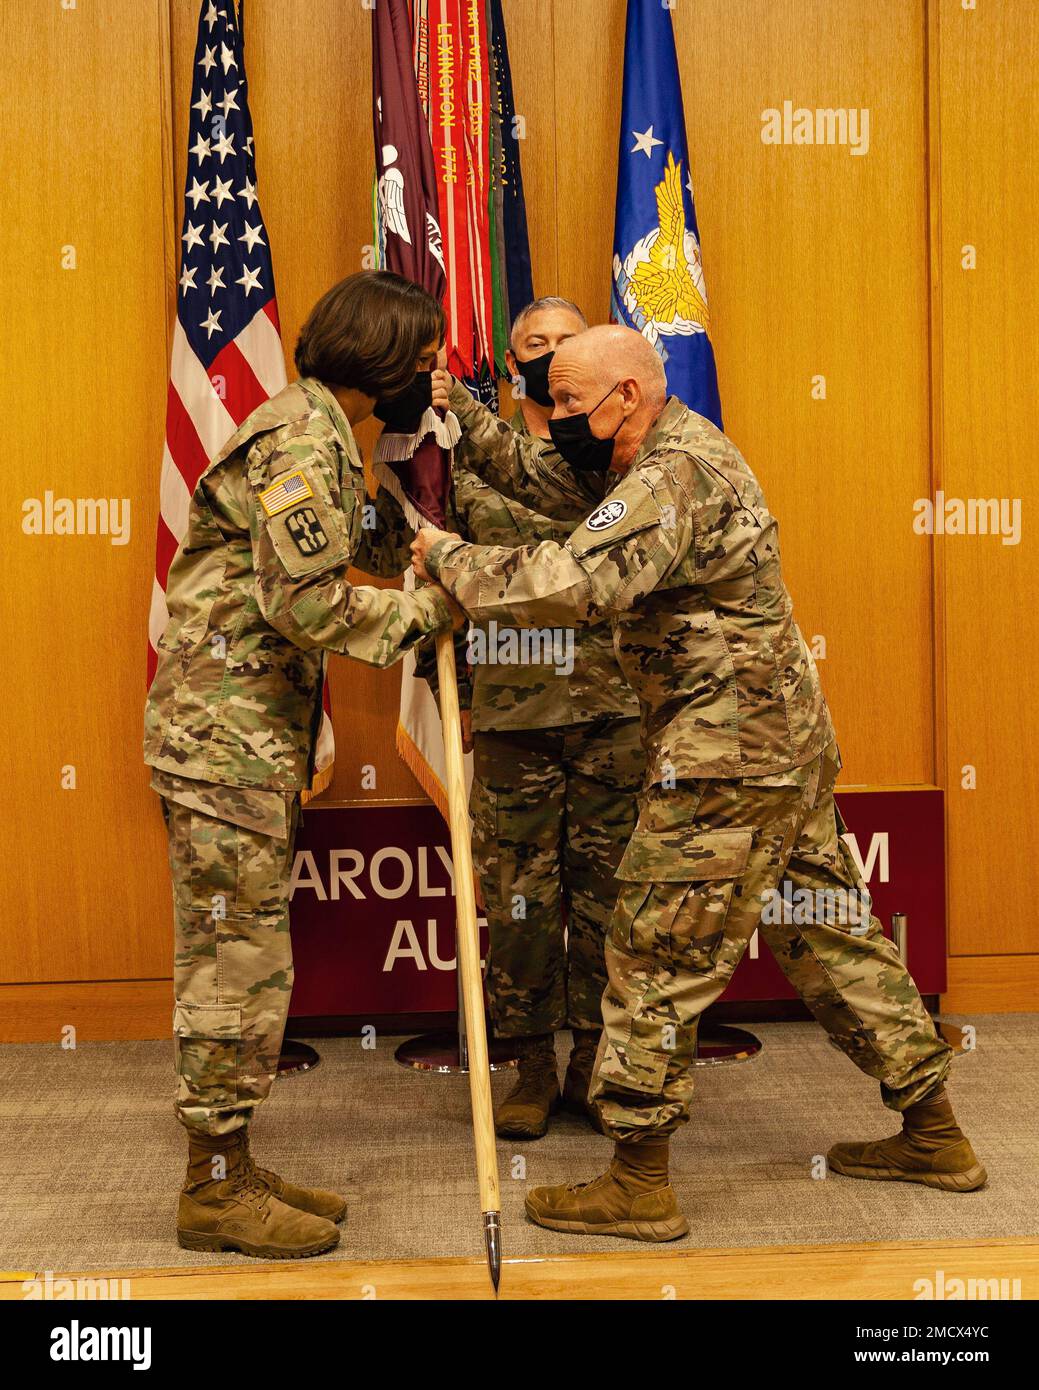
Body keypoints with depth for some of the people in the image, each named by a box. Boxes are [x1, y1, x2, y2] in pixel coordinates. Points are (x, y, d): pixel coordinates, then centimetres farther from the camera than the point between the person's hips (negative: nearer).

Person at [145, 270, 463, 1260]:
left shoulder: (322, 434, 18)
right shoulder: (303, 437, -14)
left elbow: (373, 545, 18)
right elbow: (308, 602, -20)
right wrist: (428, 613, -9)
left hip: (253, 731, 10)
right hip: (225, 729, -10)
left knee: (245, 956, 13)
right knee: (237, 957, -3)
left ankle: (231, 1172, 23)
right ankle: (215, 1191, 7)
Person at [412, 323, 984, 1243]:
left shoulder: (671, 475, -18)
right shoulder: (692, 446, 14)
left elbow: (573, 584, -32)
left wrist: (451, 560, -18)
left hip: (726, 759, -10)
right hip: (789, 742, 10)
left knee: (658, 953, -3)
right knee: (830, 933, 16)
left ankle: (637, 1183, 7)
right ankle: (935, 1137, 26)